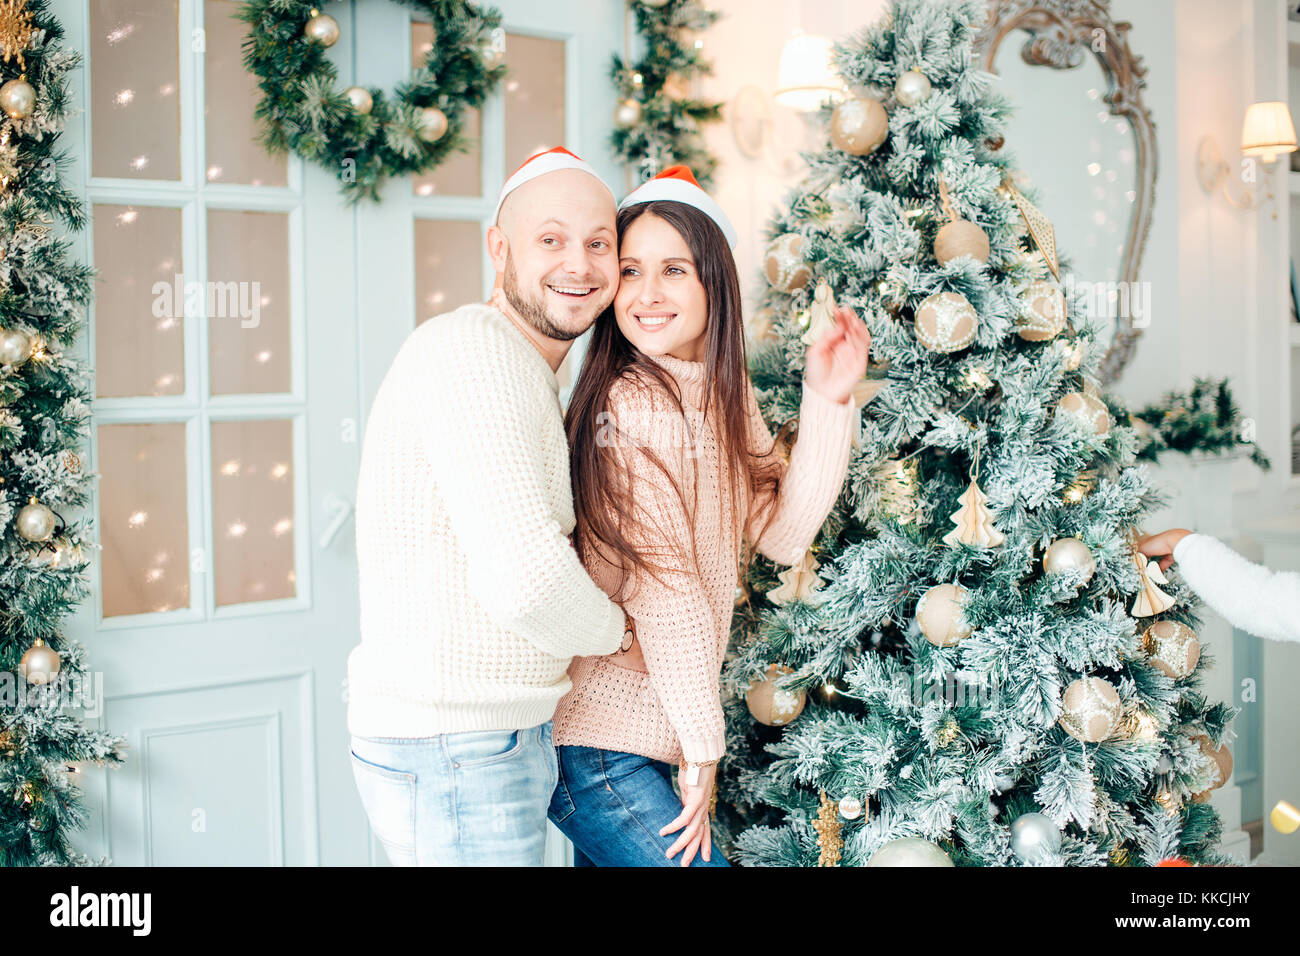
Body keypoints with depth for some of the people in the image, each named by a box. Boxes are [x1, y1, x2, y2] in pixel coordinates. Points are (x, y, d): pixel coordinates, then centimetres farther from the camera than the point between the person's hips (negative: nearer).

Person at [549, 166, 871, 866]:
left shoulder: (725, 395, 8)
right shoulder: (631, 404, -19)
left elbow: (782, 534, 4)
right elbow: (663, 590, -19)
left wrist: (827, 404, -4)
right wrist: (702, 746, -13)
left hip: (644, 734, 8)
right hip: (596, 739, -8)